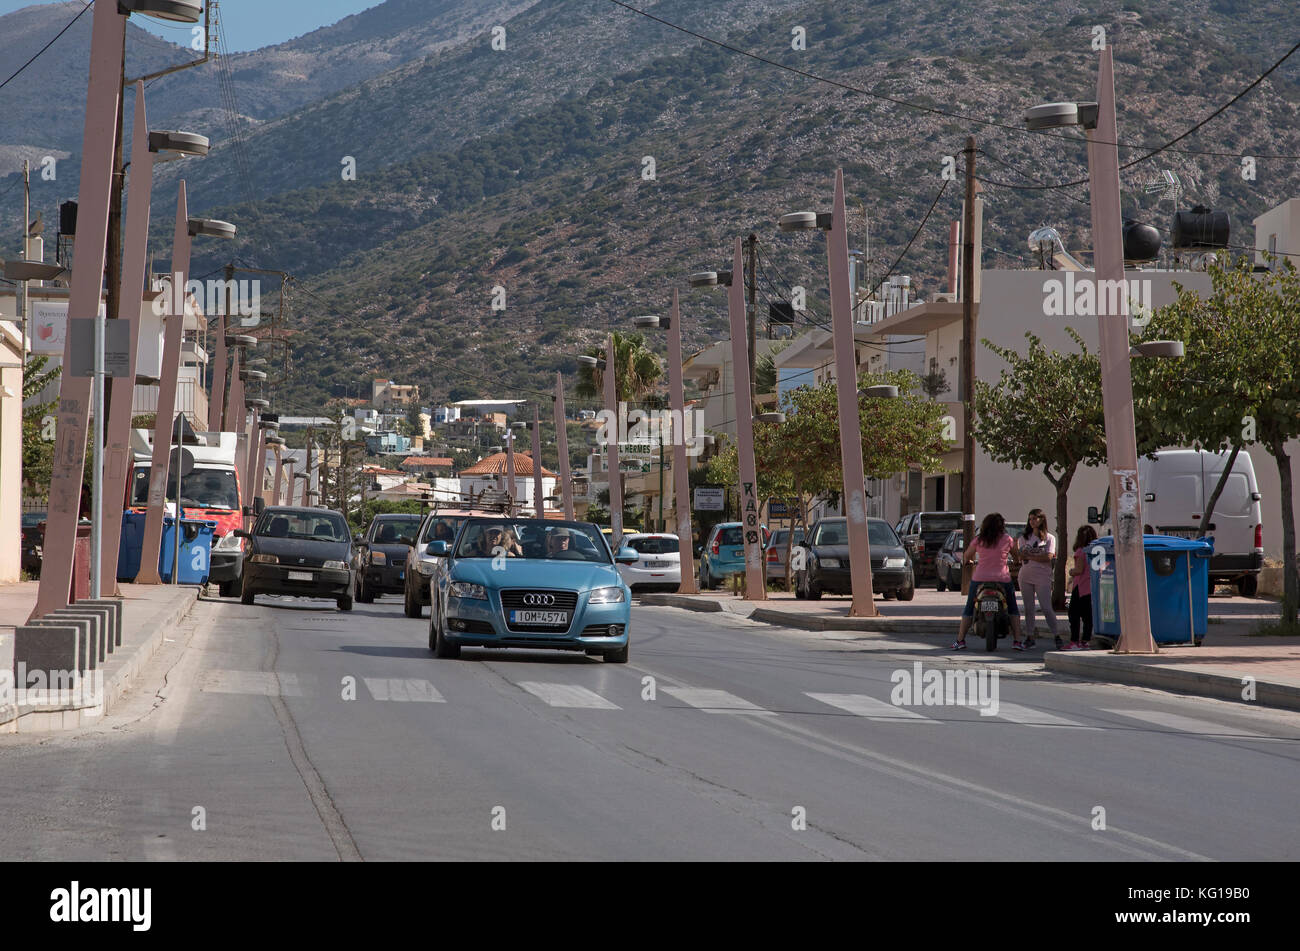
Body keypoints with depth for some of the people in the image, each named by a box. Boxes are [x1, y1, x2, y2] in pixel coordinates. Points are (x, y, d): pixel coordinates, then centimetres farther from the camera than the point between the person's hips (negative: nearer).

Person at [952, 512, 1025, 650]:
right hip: (1002, 579, 0)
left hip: (980, 578, 0)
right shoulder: (1007, 539, -1)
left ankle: (960, 640, 6)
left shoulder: (978, 540, 1)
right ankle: (1017, 641, 6)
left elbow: (966, 557, 11)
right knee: (1013, 609, 15)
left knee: (969, 608, 13)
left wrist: (970, 562, 33)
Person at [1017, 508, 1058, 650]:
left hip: (1042, 577, -3)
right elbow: (1020, 556, 4)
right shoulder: (1024, 537, 13)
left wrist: (1029, 556, -10)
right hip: (1026, 576, 3)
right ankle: (1029, 637, 10)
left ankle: (1056, 636, -3)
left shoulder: (1049, 538, 5)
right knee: (1028, 608, 5)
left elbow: (1048, 557, -7)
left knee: (1046, 608, -9)